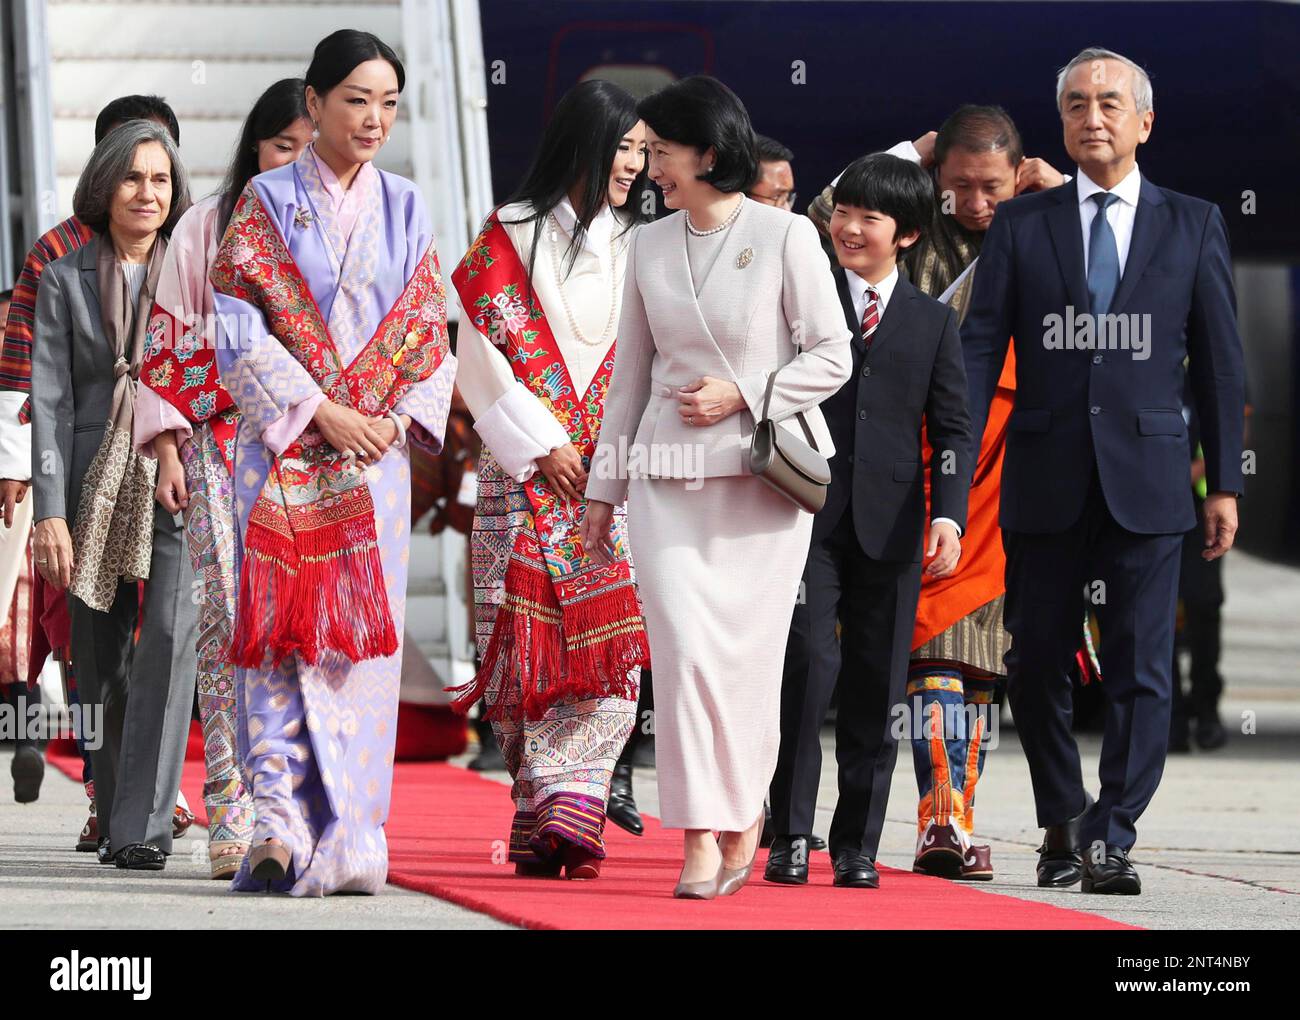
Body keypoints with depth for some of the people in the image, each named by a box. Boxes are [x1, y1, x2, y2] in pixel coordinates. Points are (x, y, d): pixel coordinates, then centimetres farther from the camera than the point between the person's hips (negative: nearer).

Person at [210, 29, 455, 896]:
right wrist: (321, 411, -11)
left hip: (376, 452, 3)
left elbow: (428, 333, 12)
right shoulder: (268, 204, 2)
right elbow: (241, 330, -5)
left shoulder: (404, 210, 13)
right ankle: (281, 825, -9)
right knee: (285, 633, -7)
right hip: (283, 450, -3)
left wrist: (401, 417, -4)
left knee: (363, 638, -3)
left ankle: (346, 845, -2)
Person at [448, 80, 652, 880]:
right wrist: (539, 446, -7)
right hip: (528, 475, -2)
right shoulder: (510, 238, 4)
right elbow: (483, 361, 0)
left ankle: (568, 810, -13)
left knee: (609, 641, -10)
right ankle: (542, 818, 1)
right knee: (527, 639, -4)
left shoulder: (638, 246, 12)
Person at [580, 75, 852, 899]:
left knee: (748, 648, -1)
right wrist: (603, 486, 16)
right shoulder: (651, 245, 10)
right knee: (683, 644, -9)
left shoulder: (785, 237, -4)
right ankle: (702, 837, -8)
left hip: (765, 468, -3)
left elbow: (831, 359, -2)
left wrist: (743, 393, -13)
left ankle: (744, 809, 19)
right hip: (668, 473, 3)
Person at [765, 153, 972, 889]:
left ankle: (857, 844, 10)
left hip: (889, 524, 2)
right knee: (809, 664, -13)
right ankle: (791, 835, -7)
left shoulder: (934, 322, 11)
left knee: (876, 690, 3)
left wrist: (949, 513, -5)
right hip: (807, 516, -2)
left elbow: (952, 429, 8)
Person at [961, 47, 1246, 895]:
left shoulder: (1193, 227, 7)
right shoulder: (1020, 226, 7)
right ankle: (1062, 825, 23)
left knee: (1140, 669, -5)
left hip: (1146, 479, -1)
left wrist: (1226, 483, 3)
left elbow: (1220, 361, 8)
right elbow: (980, 349, 4)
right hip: (1046, 479, 1)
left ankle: (1111, 837, -1)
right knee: (1036, 666, 6)